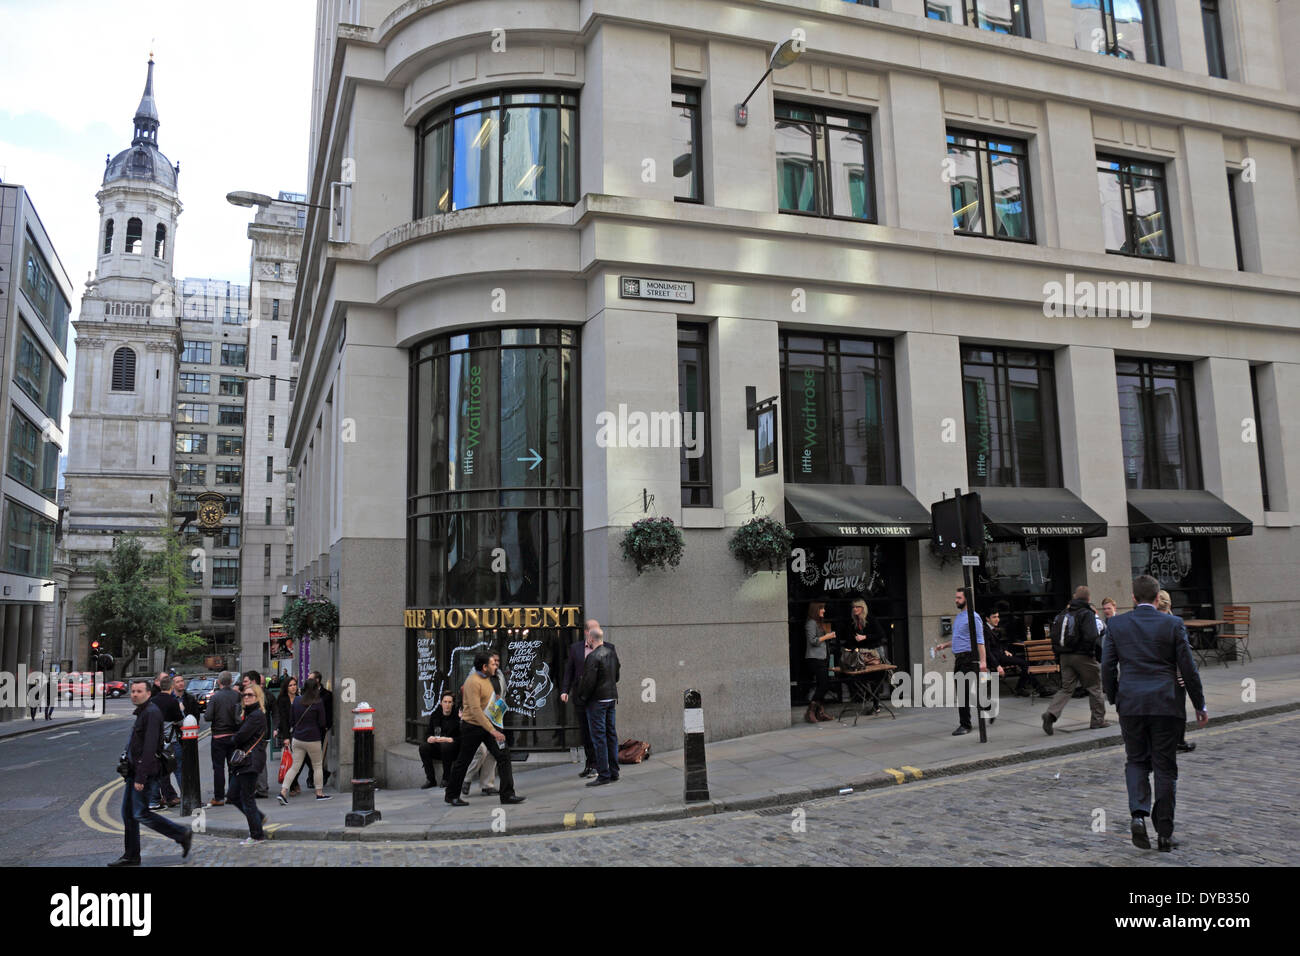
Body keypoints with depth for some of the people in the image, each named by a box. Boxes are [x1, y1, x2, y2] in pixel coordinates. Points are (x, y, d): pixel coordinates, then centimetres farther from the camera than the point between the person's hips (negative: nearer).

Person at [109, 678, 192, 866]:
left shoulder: (152, 712, -17)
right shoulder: (142, 712, 15)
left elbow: (149, 747, -23)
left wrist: (141, 777, -25)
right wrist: (134, 773, 19)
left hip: (144, 770, -10)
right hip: (134, 769, 10)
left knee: (140, 813, -8)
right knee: (128, 812, 11)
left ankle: (183, 834, 0)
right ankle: (131, 856, 20)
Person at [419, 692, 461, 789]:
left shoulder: (458, 716, -9)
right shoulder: (435, 716, 6)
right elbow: (428, 733, 9)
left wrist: (448, 740, -27)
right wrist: (429, 738, -15)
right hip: (437, 748, 5)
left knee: (445, 746, -36)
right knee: (423, 747, -22)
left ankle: (446, 778, -17)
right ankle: (430, 780, -12)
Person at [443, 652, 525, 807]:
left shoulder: (486, 678, 8)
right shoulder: (473, 681, -20)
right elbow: (476, 710, -27)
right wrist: (492, 730, -31)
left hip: (488, 724, 8)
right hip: (472, 727, -8)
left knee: (503, 756, -5)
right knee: (463, 762, 7)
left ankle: (508, 794, -3)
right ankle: (452, 795, 25)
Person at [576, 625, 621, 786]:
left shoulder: (593, 656, -17)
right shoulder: (611, 652, 8)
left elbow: (589, 681, -18)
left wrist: (582, 697, -4)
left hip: (597, 700, -8)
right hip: (611, 697, 8)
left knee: (599, 737, -3)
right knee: (611, 734, 13)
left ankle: (603, 775, -2)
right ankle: (614, 772, 19)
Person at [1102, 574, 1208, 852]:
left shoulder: (1116, 624, 1)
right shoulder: (1173, 624, -2)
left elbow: (1107, 667, 2)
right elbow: (1188, 668, 1)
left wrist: (1113, 699, 15)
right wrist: (1200, 705, 11)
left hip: (1130, 704, 1)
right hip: (1165, 704, 0)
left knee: (1136, 761, 13)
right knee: (1165, 766, 7)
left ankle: (1138, 814, -9)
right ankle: (1165, 834, 11)